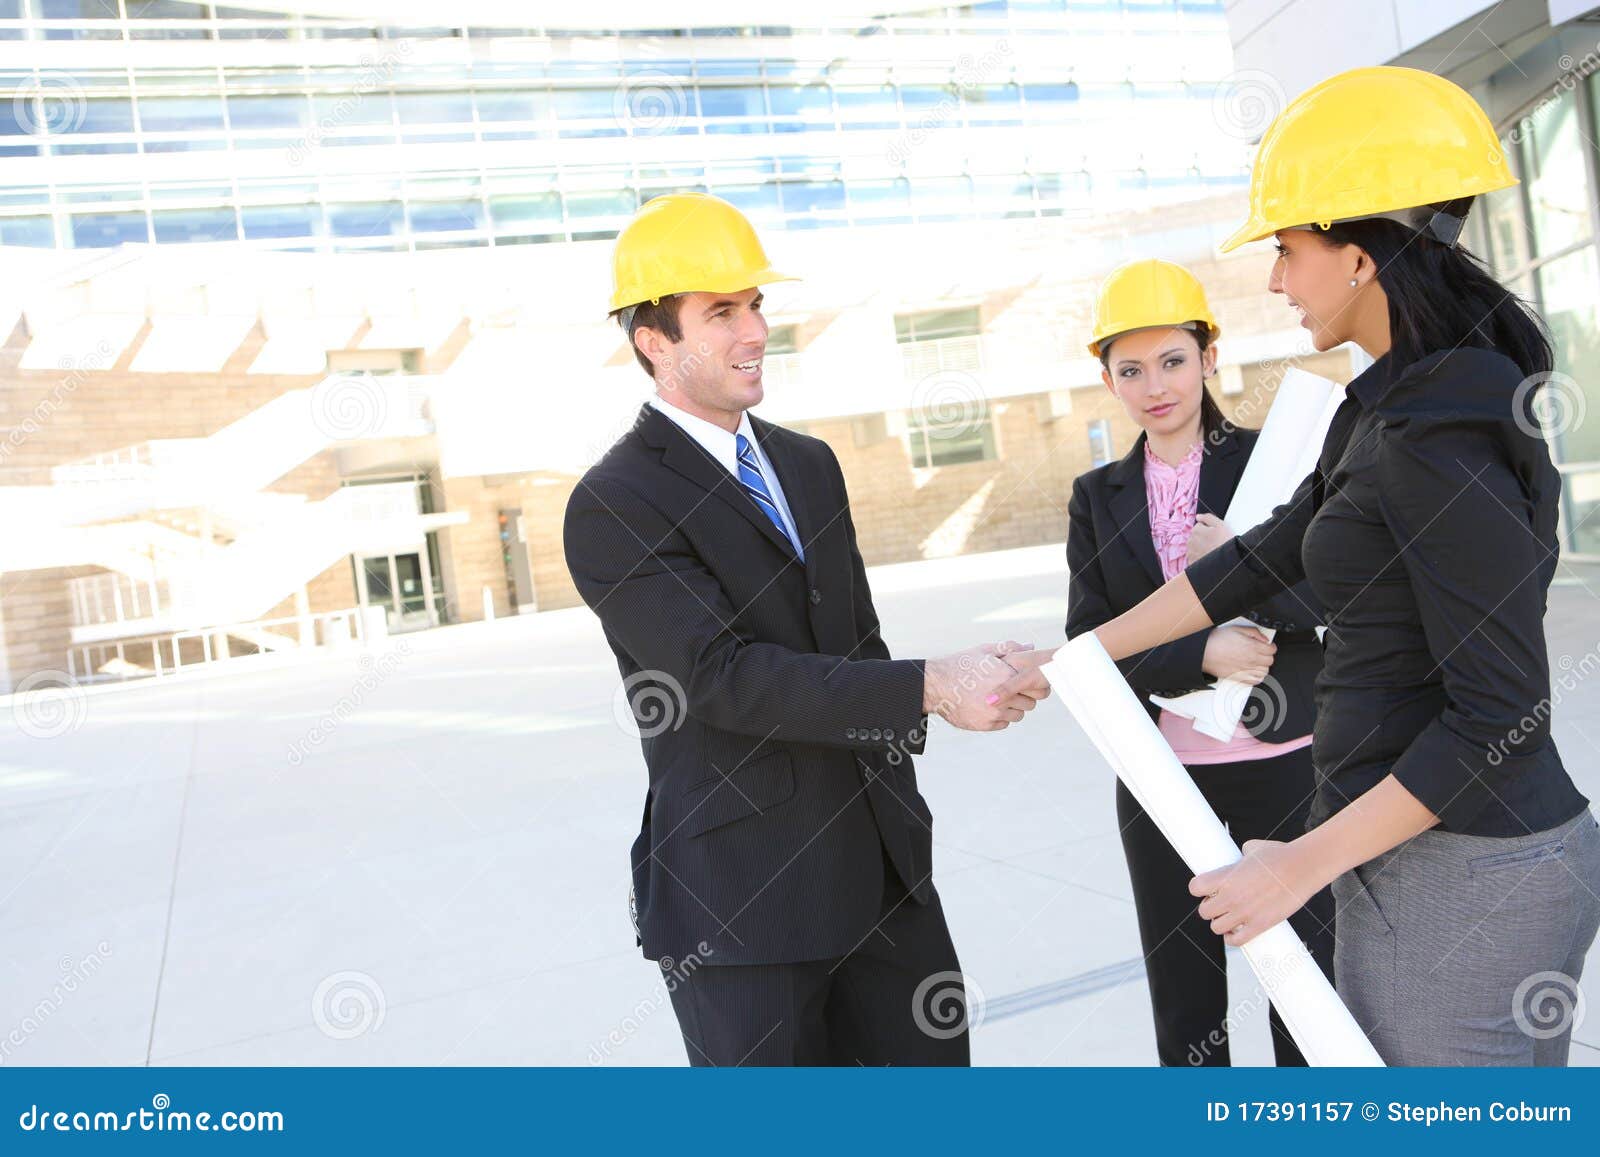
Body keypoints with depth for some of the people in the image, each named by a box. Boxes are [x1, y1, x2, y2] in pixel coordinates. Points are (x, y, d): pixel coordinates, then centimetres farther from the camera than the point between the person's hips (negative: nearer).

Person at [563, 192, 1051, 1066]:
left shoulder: (809, 464, 11)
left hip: (883, 864, 7)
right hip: (741, 895, -6)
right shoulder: (612, 506, -13)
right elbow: (726, 676, -23)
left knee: (929, 1055, 16)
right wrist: (928, 688, -28)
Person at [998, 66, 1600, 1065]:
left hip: (1454, 871, -9)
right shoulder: (1393, 407, 9)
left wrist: (1304, 864, -17)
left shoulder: (1437, 439, -22)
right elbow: (1266, 558, 14)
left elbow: (1501, 716, -22)